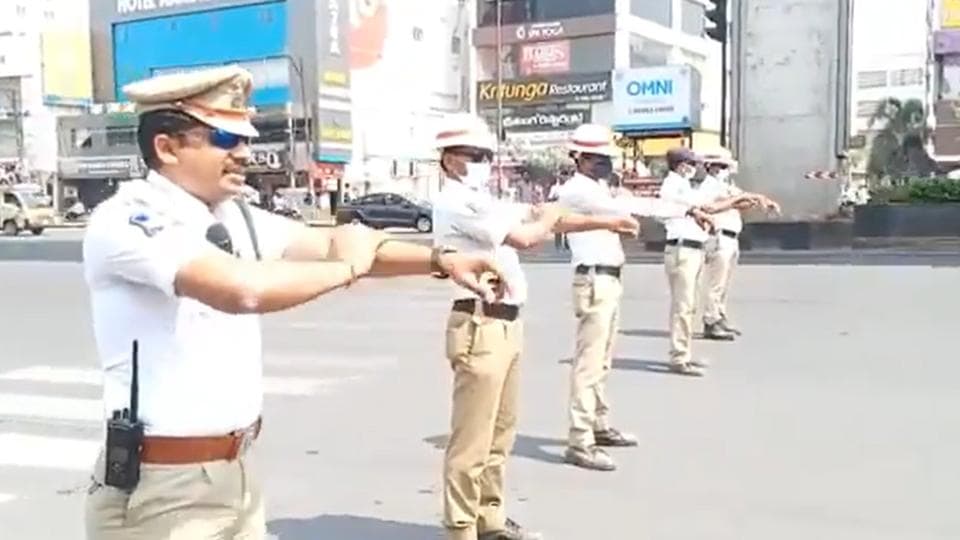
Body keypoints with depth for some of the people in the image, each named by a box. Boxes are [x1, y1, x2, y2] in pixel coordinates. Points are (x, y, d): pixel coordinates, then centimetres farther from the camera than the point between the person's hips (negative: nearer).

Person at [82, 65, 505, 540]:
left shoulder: (234, 216, 6)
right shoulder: (126, 220, -19)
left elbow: (326, 243, 6)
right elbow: (244, 289, -33)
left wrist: (442, 260, -6)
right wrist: (346, 267, -18)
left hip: (237, 474, 7)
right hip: (162, 490, -7)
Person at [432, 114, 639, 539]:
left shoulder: (481, 202, 19)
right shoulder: (455, 202, -12)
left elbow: (540, 218, 19)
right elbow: (523, 236, -20)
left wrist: (604, 222, 14)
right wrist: (547, 218, 2)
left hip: (506, 324, 10)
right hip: (480, 327, -10)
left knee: (499, 434, 18)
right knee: (471, 440, -4)